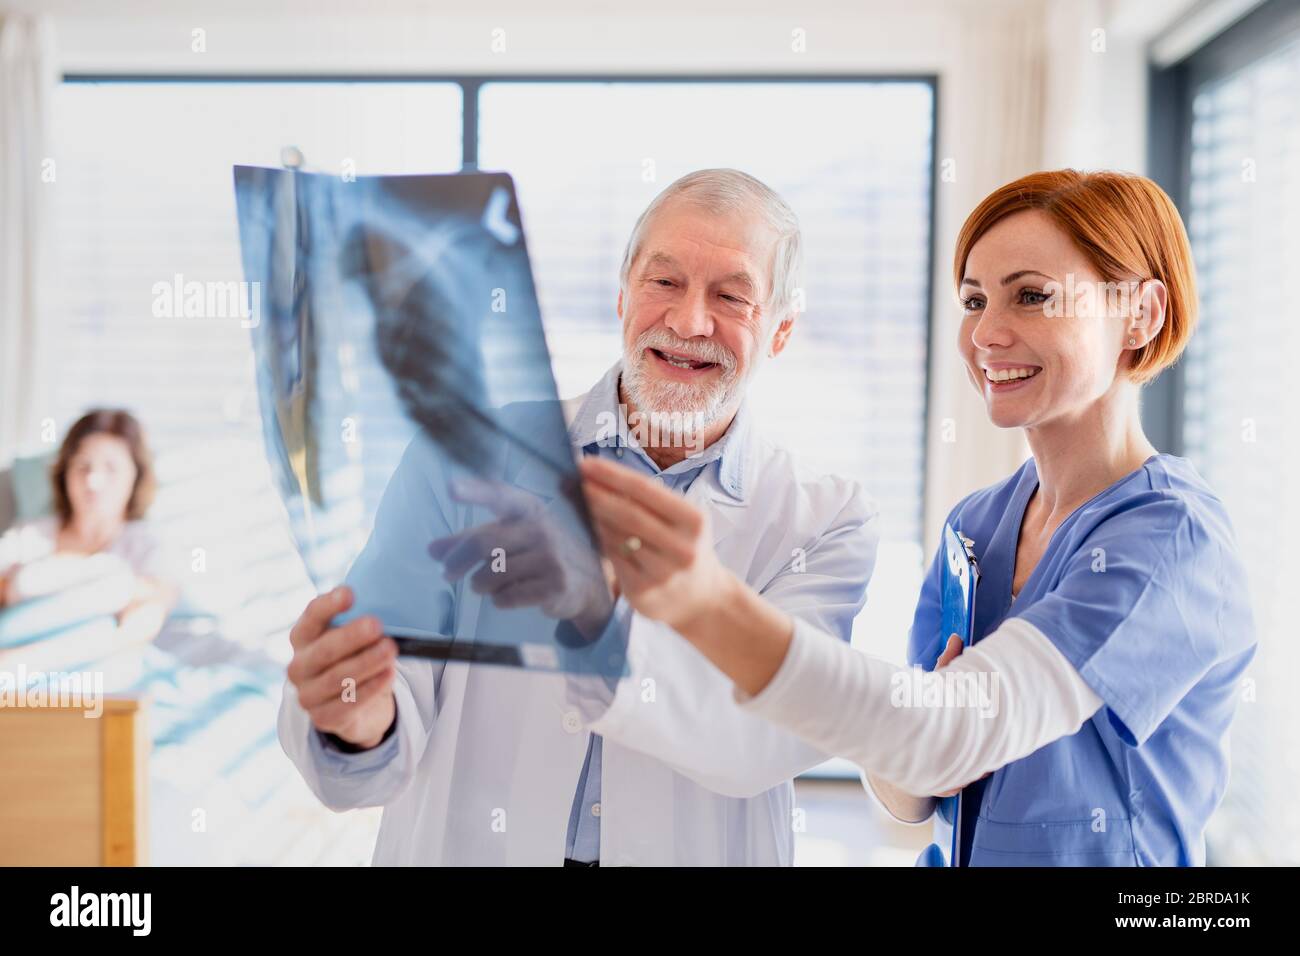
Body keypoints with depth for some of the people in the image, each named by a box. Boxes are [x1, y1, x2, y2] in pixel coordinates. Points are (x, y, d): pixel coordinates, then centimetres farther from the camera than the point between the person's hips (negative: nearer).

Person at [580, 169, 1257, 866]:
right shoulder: (975, 523, -1)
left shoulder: (1172, 541, -21)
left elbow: (945, 739, -34)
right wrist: (908, 778, -21)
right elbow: (906, 797, 1)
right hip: (967, 854, 5)